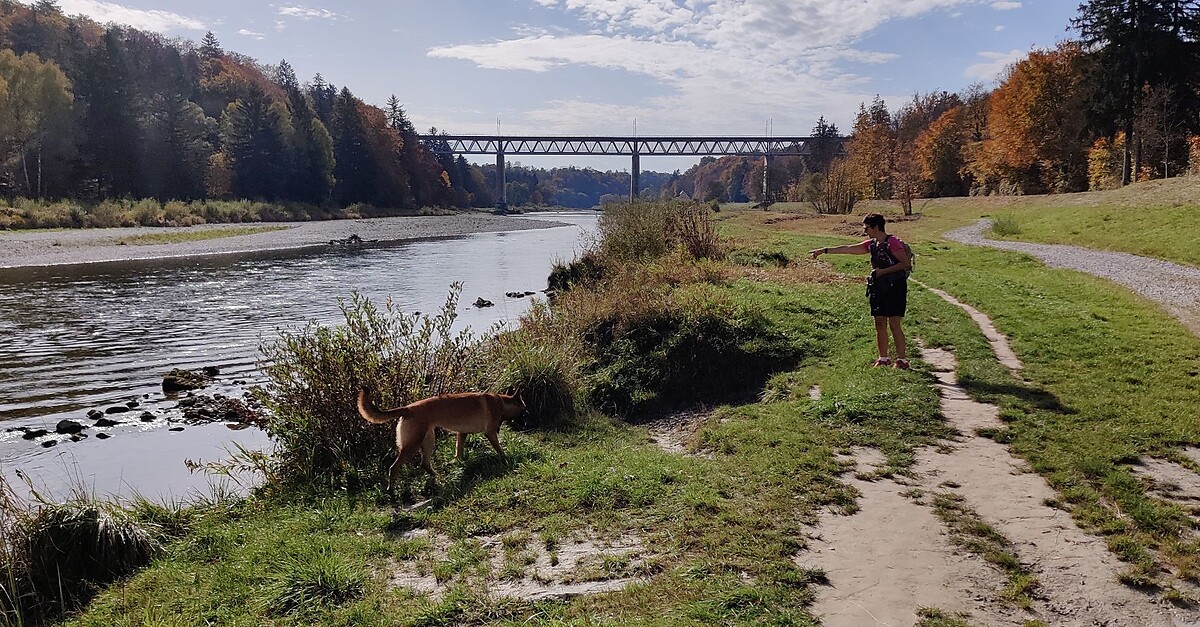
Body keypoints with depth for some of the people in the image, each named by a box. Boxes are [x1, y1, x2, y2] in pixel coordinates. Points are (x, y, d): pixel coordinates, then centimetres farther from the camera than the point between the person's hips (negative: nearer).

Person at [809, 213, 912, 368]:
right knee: (880, 324, 7)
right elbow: (848, 249, 16)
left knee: (894, 324, -9)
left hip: (894, 287, -8)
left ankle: (902, 359, -3)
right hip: (878, 287, 8)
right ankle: (883, 358, 15)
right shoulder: (872, 244, 13)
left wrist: (883, 271, -16)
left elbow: (906, 264, -14)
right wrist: (824, 251, 15)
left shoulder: (893, 242, -10)